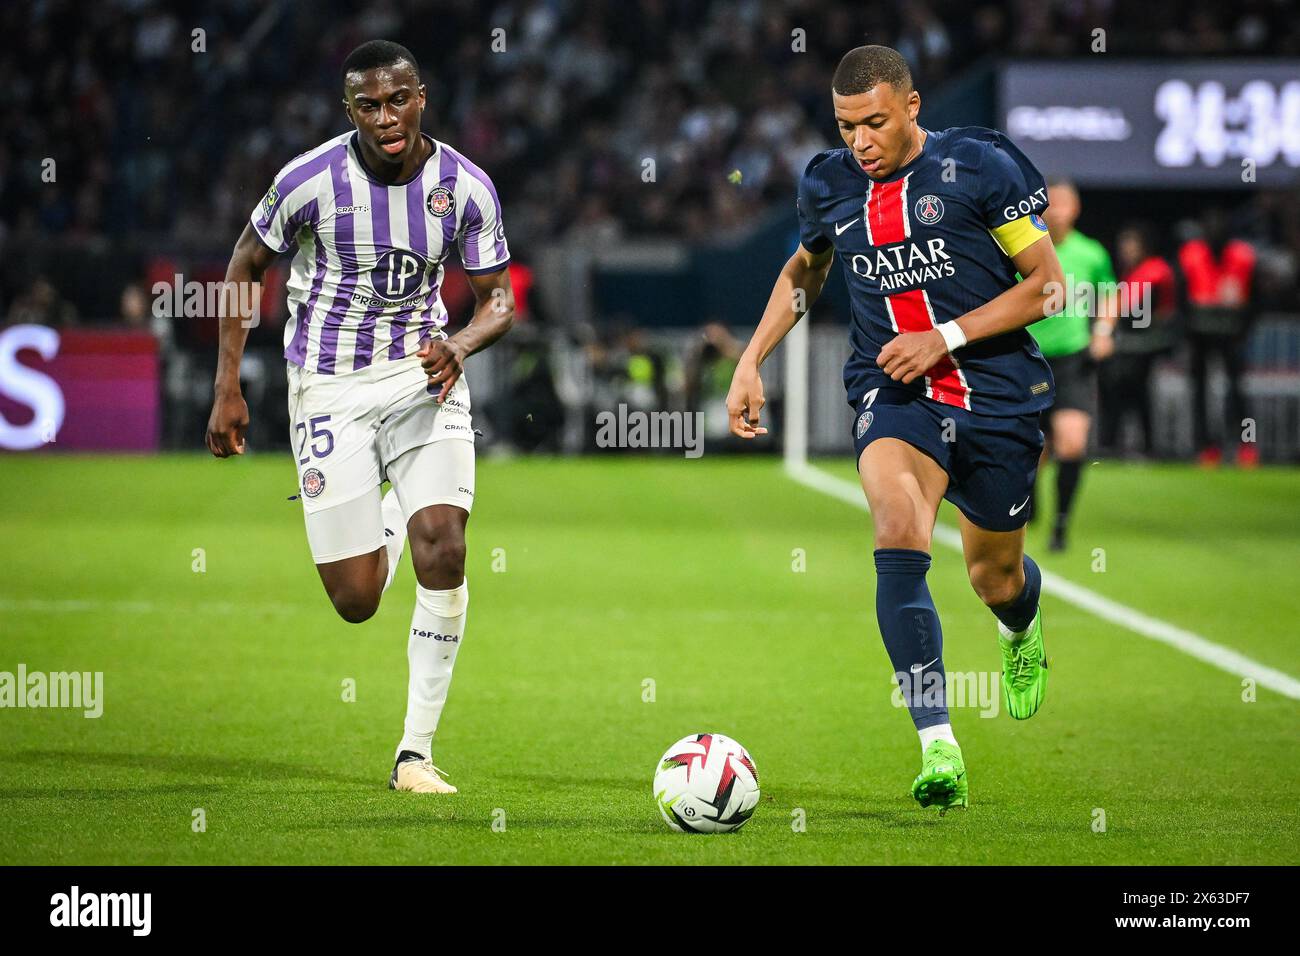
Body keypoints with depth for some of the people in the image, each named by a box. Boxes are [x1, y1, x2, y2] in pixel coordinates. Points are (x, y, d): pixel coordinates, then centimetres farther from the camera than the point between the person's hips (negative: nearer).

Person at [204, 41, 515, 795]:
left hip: (423, 372, 1)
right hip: (329, 388, -1)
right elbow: (245, 266, 2)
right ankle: (386, 526, 38)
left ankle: (417, 752, -8)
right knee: (356, 601, -4)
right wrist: (228, 389, 0)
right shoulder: (310, 180, -14)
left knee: (444, 549, -19)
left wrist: (459, 347, -22)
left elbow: (499, 297, 1)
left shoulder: (467, 187, -9)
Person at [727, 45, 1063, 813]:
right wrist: (751, 362, 14)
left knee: (995, 578, 13)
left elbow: (1048, 282, -7)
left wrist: (945, 338, -15)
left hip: (997, 396, -1)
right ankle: (939, 750, -34)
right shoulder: (830, 187, 3)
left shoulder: (981, 168, -10)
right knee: (899, 533, -28)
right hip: (893, 397, 1)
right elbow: (803, 274, 25)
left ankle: (1022, 632, 56)